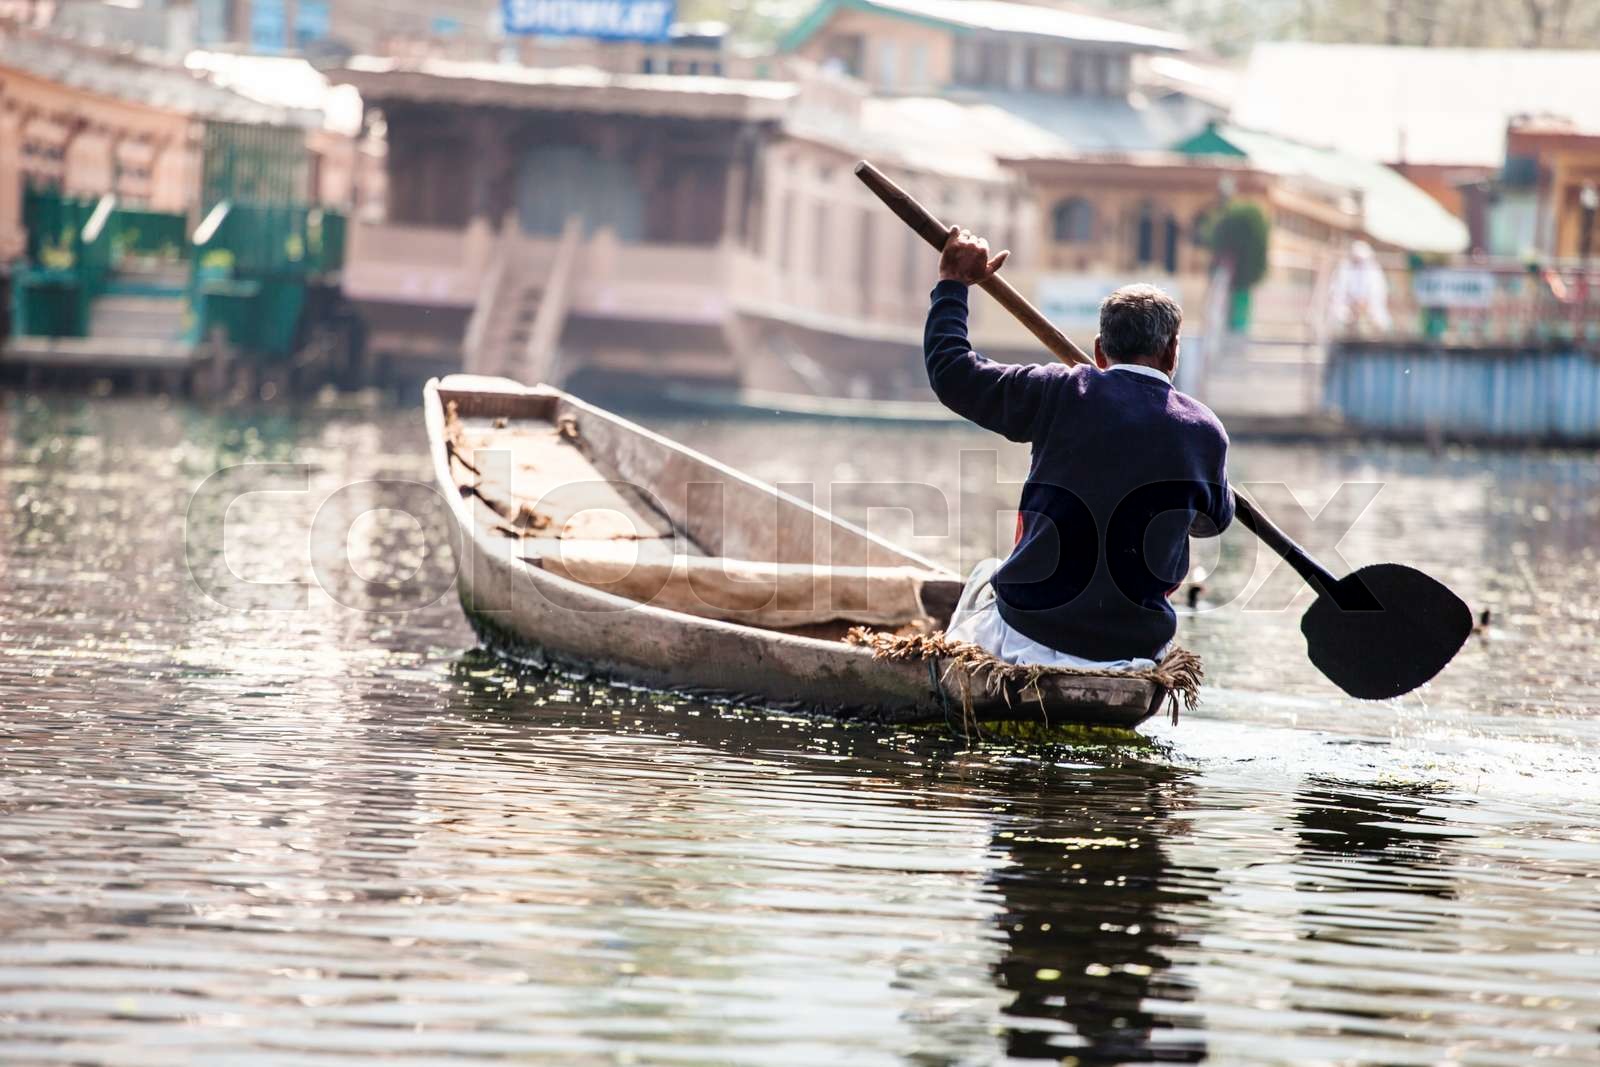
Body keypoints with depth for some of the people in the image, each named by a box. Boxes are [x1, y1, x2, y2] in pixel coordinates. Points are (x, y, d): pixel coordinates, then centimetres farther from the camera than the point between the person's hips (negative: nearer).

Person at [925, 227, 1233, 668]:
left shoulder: (1060, 393, -8)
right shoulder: (1206, 431, -1)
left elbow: (951, 373, 0)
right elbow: (1215, 519, 18)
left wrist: (952, 285, 15)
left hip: (1029, 634, -1)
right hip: (1136, 646, 1)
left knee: (985, 575, 34)